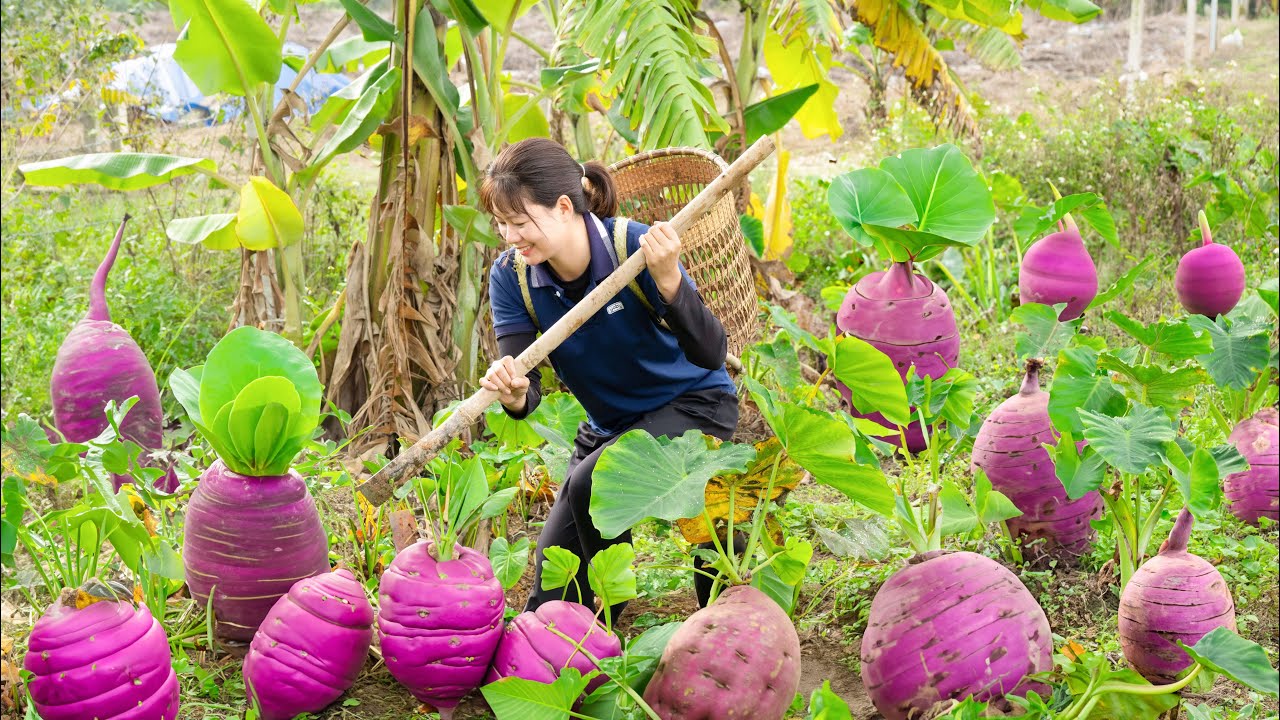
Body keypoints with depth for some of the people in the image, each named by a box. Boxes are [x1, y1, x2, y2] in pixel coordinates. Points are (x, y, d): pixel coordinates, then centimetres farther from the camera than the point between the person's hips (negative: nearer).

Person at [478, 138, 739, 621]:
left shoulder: (636, 247, -27)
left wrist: (668, 280, -45)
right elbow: (525, 383, -23)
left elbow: (710, 355, -30)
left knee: (590, 484, -33)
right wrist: (513, 394, -46)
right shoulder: (511, 276, -15)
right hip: (609, 425, 5)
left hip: (694, 406, -5)